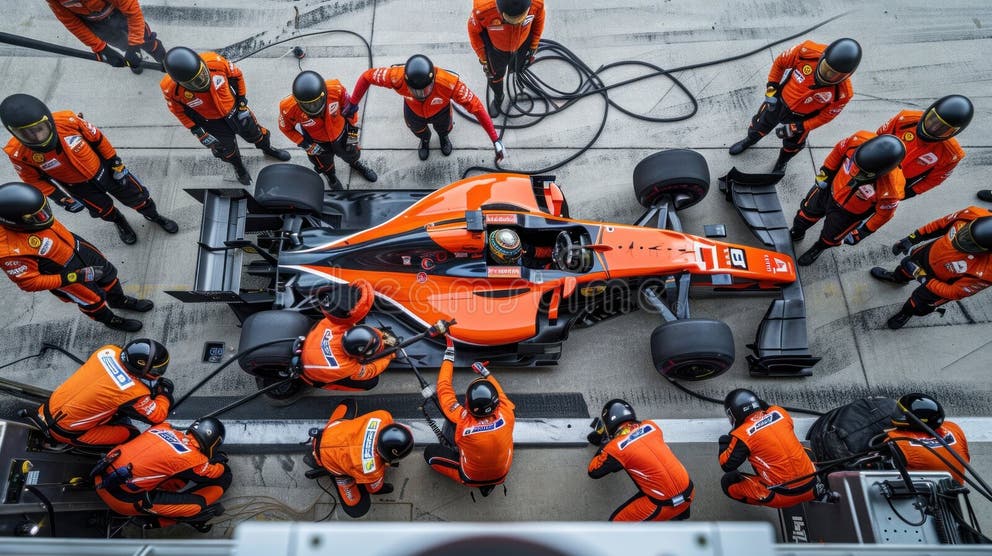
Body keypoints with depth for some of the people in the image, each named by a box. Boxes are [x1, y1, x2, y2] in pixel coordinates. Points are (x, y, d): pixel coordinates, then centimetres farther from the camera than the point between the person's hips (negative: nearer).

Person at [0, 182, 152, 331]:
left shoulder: (22, 210, -23)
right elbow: (29, 282, -27)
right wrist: (77, 277, -27)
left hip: (76, 248, 6)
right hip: (63, 272, -6)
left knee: (108, 273, 24)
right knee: (93, 300, 16)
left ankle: (119, 300, 54)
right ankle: (110, 320, 47)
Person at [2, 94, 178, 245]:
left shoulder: (67, 120, -32)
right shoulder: (18, 153, -28)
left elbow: (98, 138, -14)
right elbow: (35, 179, -8)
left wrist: (117, 164, -5)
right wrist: (63, 200, -7)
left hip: (103, 168, 0)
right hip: (78, 185, 0)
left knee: (138, 196, 14)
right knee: (104, 209, 19)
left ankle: (154, 216, 47)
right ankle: (120, 223, 55)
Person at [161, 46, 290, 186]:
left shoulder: (215, 62, -34)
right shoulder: (170, 88, -33)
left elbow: (237, 75, -12)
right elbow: (178, 110, -11)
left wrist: (242, 101, -7)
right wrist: (196, 130, -9)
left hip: (234, 109, 1)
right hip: (212, 122, -1)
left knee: (254, 133, 25)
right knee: (227, 150, 23)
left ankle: (267, 148, 59)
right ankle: (239, 167, 57)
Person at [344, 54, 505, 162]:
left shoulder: (449, 83, -48)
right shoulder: (397, 77, -45)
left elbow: (475, 106, -39)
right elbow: (367, 76, -28)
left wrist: (495, 139, -39)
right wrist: (353, 103, -18)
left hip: (440, 112, -1)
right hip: (413, 111, 1)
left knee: (443, 129, 34)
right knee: (418, 131, 35)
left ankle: (443, 136, 71)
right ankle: (425, 140, 71)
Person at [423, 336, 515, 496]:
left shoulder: (461, 420, -37)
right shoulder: (506, 415, -30)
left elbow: (444, 389, -23)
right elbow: (500, 392, -6)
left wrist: (449, 355, -15)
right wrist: (485, 372, 8)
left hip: (471, 478, -3)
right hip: (501, 475, 3)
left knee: (430, 452, 9)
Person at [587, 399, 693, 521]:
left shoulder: (616, 447, -10)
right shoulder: (651, 426, 4)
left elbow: (594, 472, 4)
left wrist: (604, 444, 17)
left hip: (664, 503, -6)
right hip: (687, 493, 6)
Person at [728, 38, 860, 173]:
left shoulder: (843, 93, -34)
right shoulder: (808, 51, -35)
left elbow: (826, 115, -15)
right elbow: (780, 62, -14)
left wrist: (798, 128, -17)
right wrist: (771, 88, -12)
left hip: (800, 118, -1)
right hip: (779, 100, 1)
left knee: (792, 145, 23)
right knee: (759, 125, 26)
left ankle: (781, 163, 57)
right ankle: (749, 140, 60)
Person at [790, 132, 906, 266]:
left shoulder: (891, 189, -42)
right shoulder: (860, 140, -37)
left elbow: (884, 213, -19)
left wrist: (862, 232, -7)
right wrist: (825, 172, -2)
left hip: (849, 213, -2)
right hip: (830, 188, 3)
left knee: (830, 237, 25)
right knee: (807, 211, 28)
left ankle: (819, 248, 60)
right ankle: (796, 233, 61)